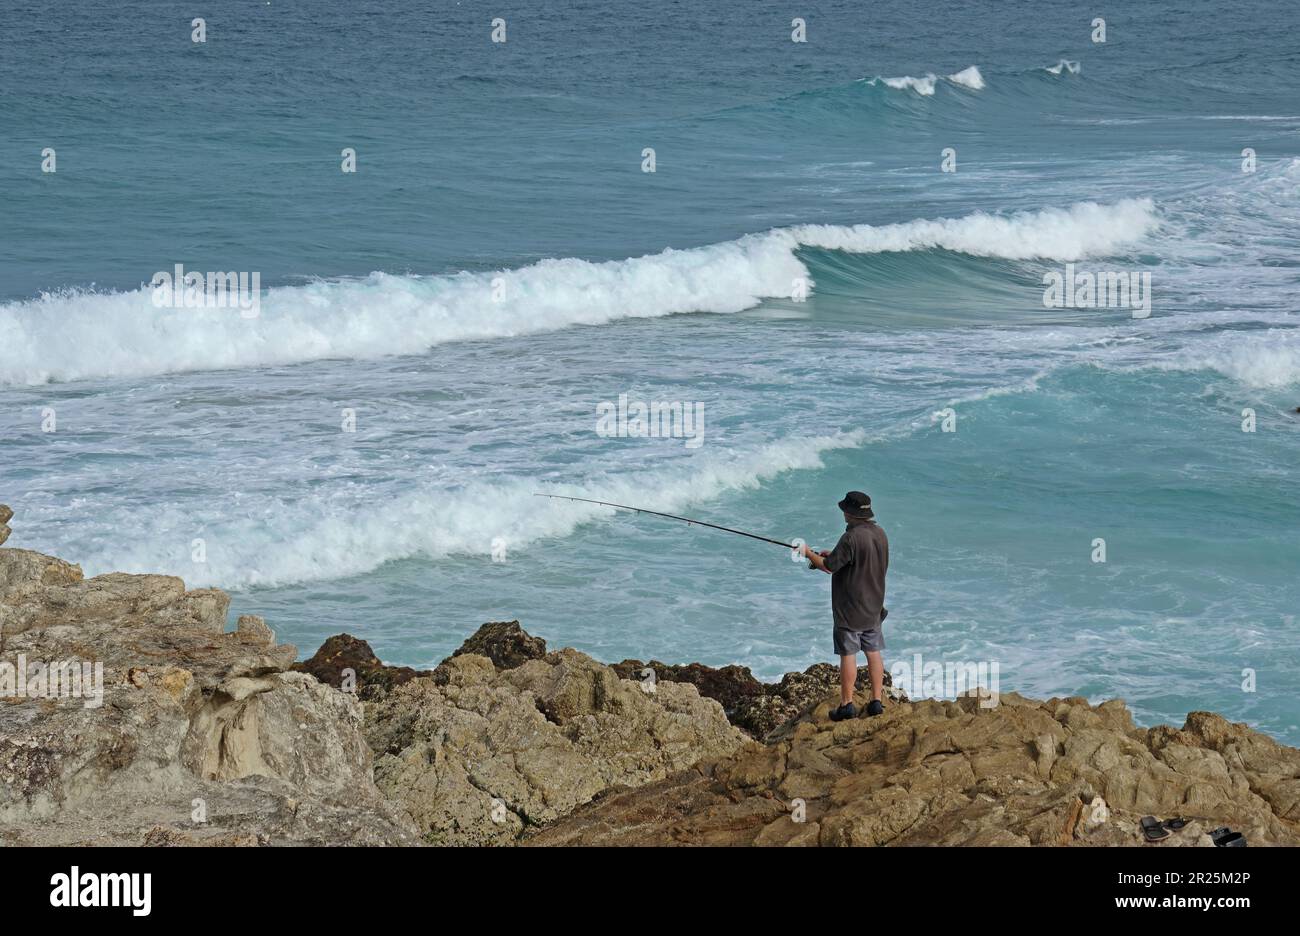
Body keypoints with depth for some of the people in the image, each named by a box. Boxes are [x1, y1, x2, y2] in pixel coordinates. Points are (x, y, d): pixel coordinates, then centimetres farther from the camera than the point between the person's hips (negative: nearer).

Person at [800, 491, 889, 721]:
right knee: (873, 652, 12)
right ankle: (876, 701, 15)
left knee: (848, 654, -1)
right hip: (873, 607, 7)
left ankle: (847, 704, 2)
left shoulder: (852, 538, -22)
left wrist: (809, 553, -1)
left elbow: (829, 566, -18)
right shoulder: (880, 534, 5)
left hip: (850, 609, -7)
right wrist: (833, 555, 19)